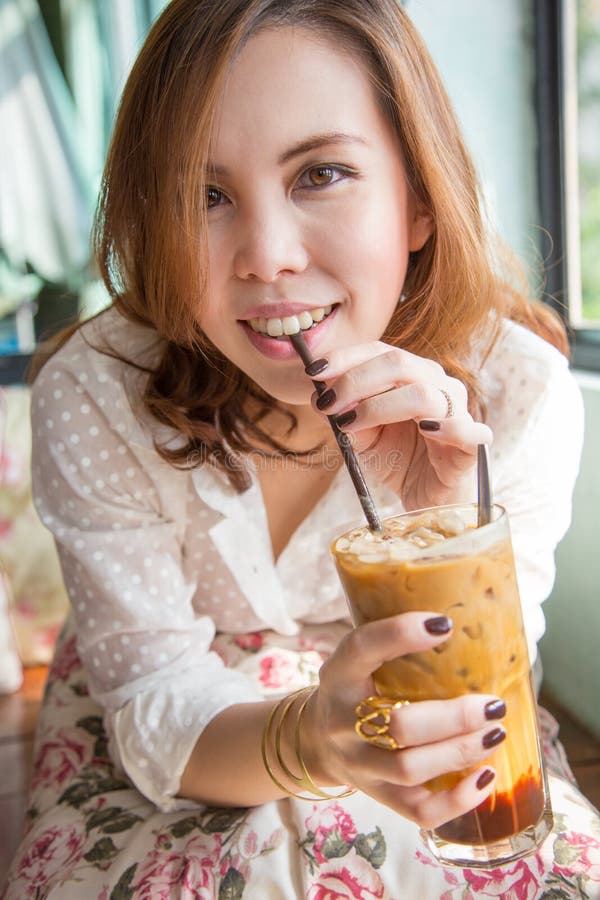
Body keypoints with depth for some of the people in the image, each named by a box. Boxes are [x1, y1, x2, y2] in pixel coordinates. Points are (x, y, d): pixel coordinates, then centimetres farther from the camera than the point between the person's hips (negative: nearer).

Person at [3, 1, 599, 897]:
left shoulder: (519, 391, -21)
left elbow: (476, 723, -18)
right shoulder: (93, 402, -24)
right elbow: (156, 711, -20)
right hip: (155, 763, -2)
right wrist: (306, 739, -42)